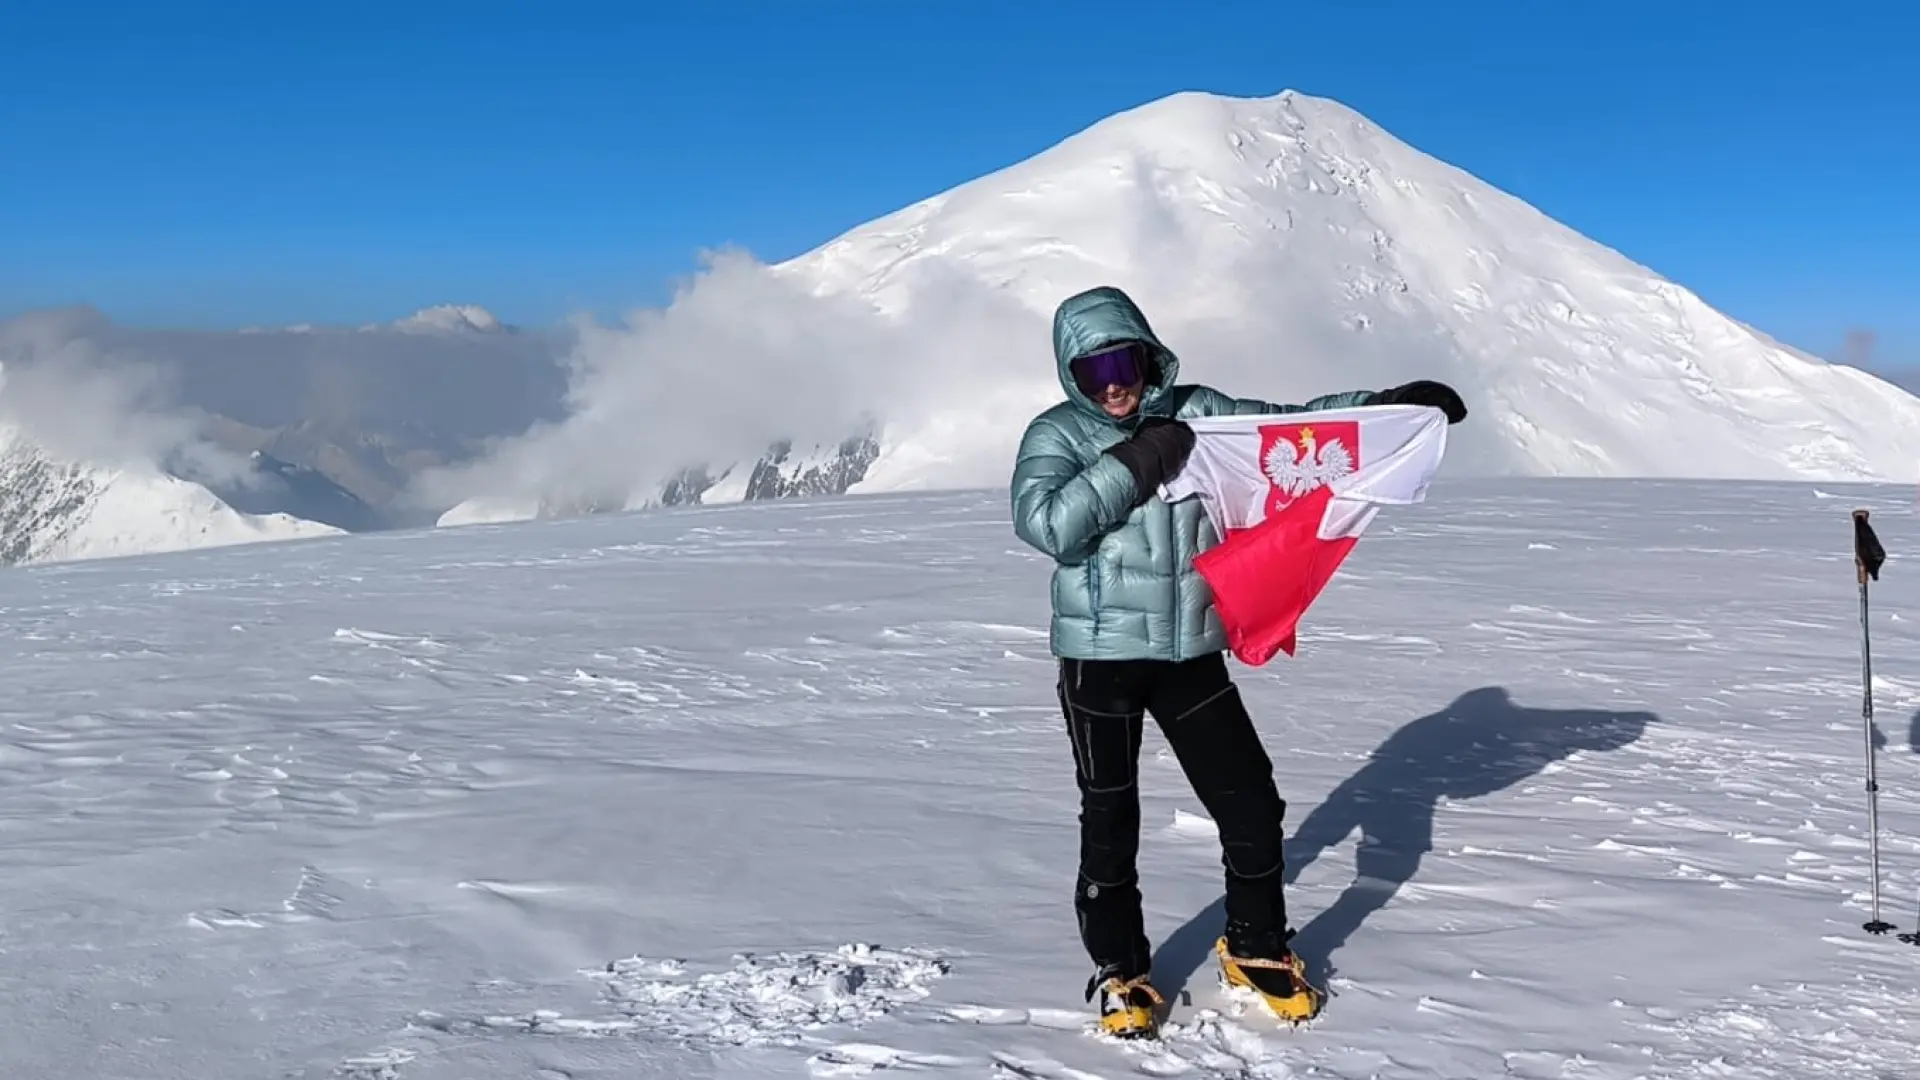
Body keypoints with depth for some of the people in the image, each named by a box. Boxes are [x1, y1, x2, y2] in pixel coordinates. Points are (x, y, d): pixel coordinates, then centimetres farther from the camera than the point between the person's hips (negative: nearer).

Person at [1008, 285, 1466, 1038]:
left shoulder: (1196, 412, 2)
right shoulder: (1057, 434, -5)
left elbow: (1293, 426, 4)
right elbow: (1044, 523, -21)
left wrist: (1393, 403, -5)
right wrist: (1133, 462, -22)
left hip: (1192, 651, 3)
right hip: (1099, 657, -3)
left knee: (1251, 802, 8)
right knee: (1109, 821, 6)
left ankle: (1256, 949, 30)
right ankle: (1121, 973, 24)